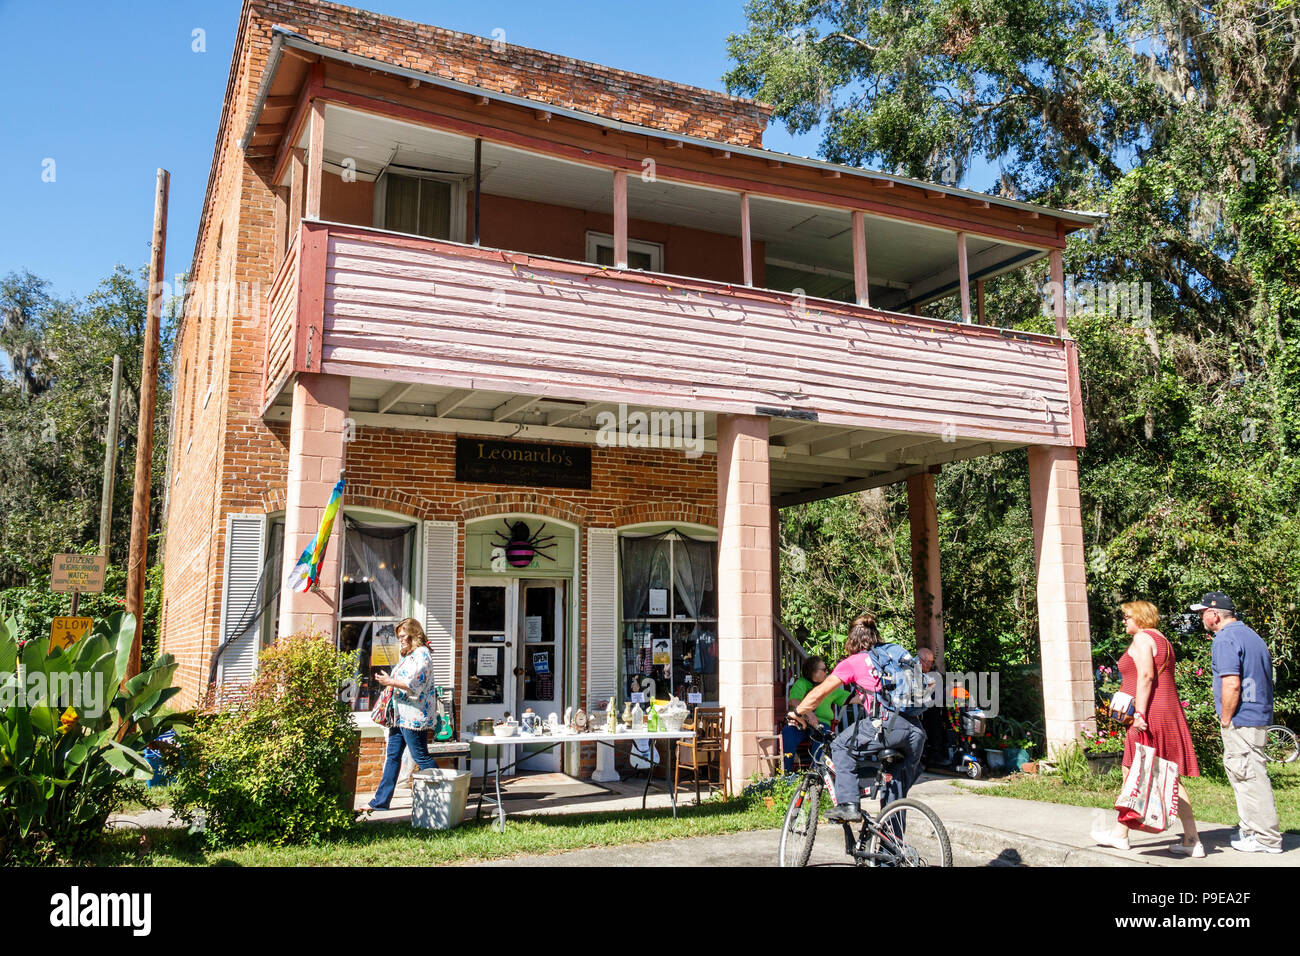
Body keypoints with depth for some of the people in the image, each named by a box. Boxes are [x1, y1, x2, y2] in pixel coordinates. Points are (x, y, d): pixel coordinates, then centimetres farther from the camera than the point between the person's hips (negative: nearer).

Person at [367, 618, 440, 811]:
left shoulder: (422, 654, -13)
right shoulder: (408, 655, 19)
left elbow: (415, 685, -21)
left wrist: (391, 682, -17)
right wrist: (390, 681, 13)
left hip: (415, 714, -10)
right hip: (401, 714, 10)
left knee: (420, 756, -5)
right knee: (392, 755, 11)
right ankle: (381, 801, 16)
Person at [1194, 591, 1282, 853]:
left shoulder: (1225, 639, -14)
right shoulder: (1251, 634, 16)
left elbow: (1231, 685, -23)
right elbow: (1265, 677, 23)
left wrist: (1225, 721, -13)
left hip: (1240, 719, -10)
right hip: (1260, 715, 10)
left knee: (1249, 775, -4)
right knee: (1239, 771, 17)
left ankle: (1267, 839, 2)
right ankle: (1251, 830, 24)